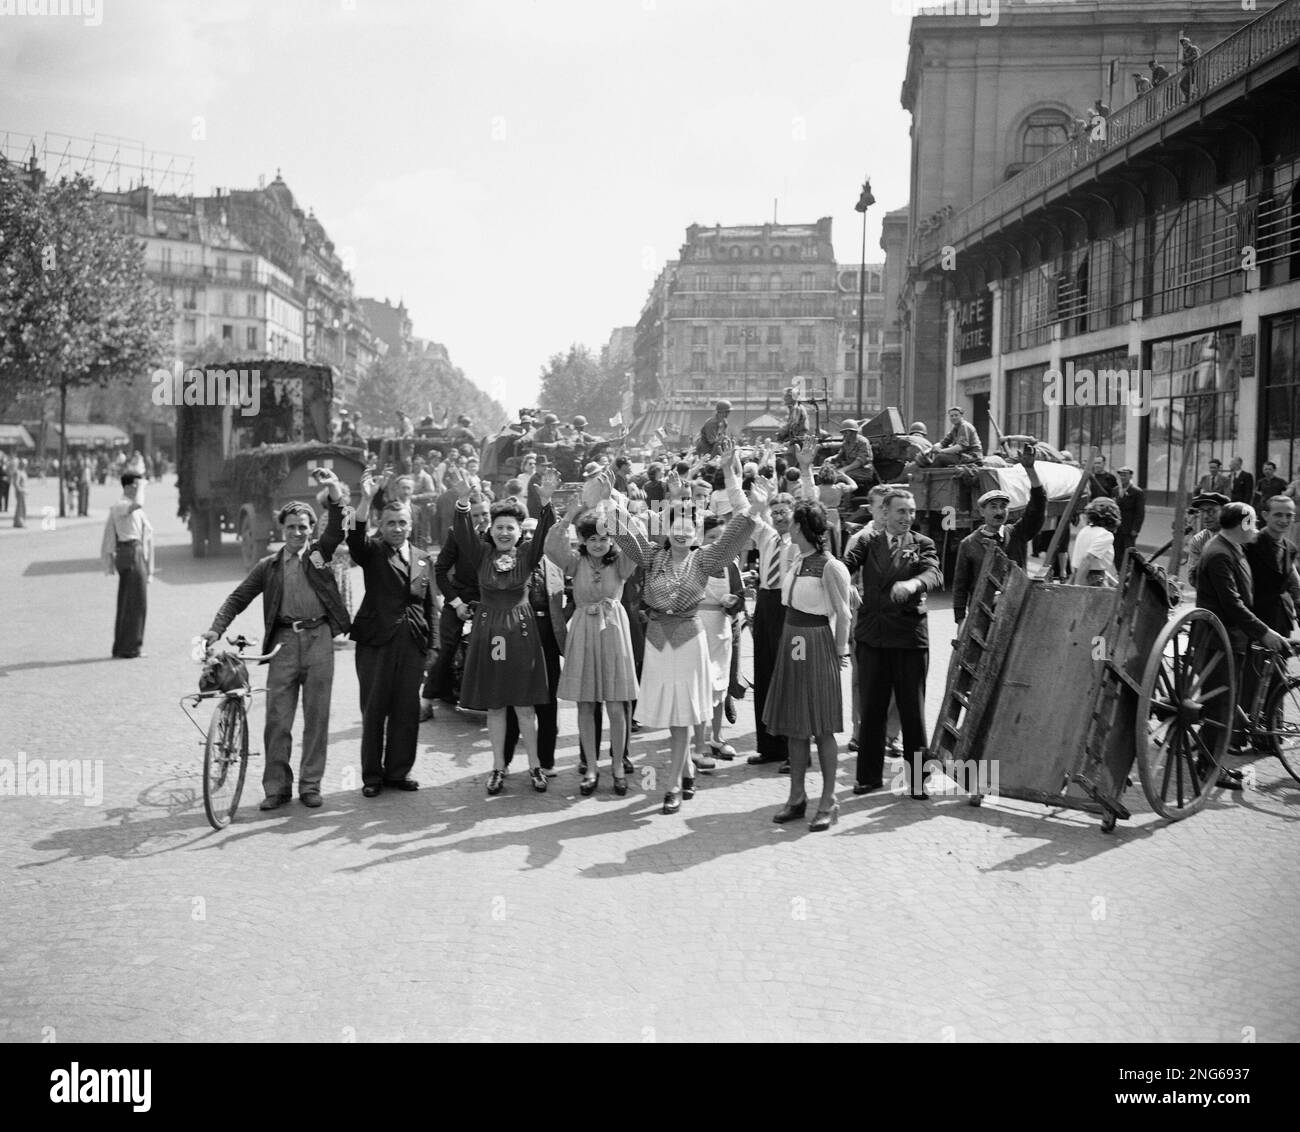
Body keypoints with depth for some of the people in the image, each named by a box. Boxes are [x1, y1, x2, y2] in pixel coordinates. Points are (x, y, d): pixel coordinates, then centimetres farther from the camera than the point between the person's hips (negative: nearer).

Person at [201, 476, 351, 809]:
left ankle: (310, 785, 13)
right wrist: (216, 629, -5)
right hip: (284, 641, 1)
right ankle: (277, 787, 8)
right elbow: (238, 598, 9)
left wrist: (334, 494, -22)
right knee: (277, 719, -1)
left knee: (316, 716, 4)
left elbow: (337, 530, -6)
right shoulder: (269, 566, 11)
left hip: (318, 638, 0)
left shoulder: (319, 554, 9)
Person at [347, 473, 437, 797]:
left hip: (412, 645, 3)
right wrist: (367, 499, -33)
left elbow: (430, 606, 15)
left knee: (407, 711, 7)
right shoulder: (372, 552, 2)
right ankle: (372, 775, 11)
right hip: (375, 642, -3)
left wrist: (431, 648, 9)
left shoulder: (422, 560, 14)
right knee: (374, 710, 2)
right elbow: (355, 539, -21)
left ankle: (399, 771, 19)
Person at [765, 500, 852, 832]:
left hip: (817, 648, -8)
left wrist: (840, 652, -6)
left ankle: (828, 802, 8)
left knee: (821, 728, -1)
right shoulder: (797, 562, 7)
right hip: (791, 645, 8)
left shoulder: (829, 566, -15)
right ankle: (796, 797, 20)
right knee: (794, 726, 11)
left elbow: (843, 615, -11)